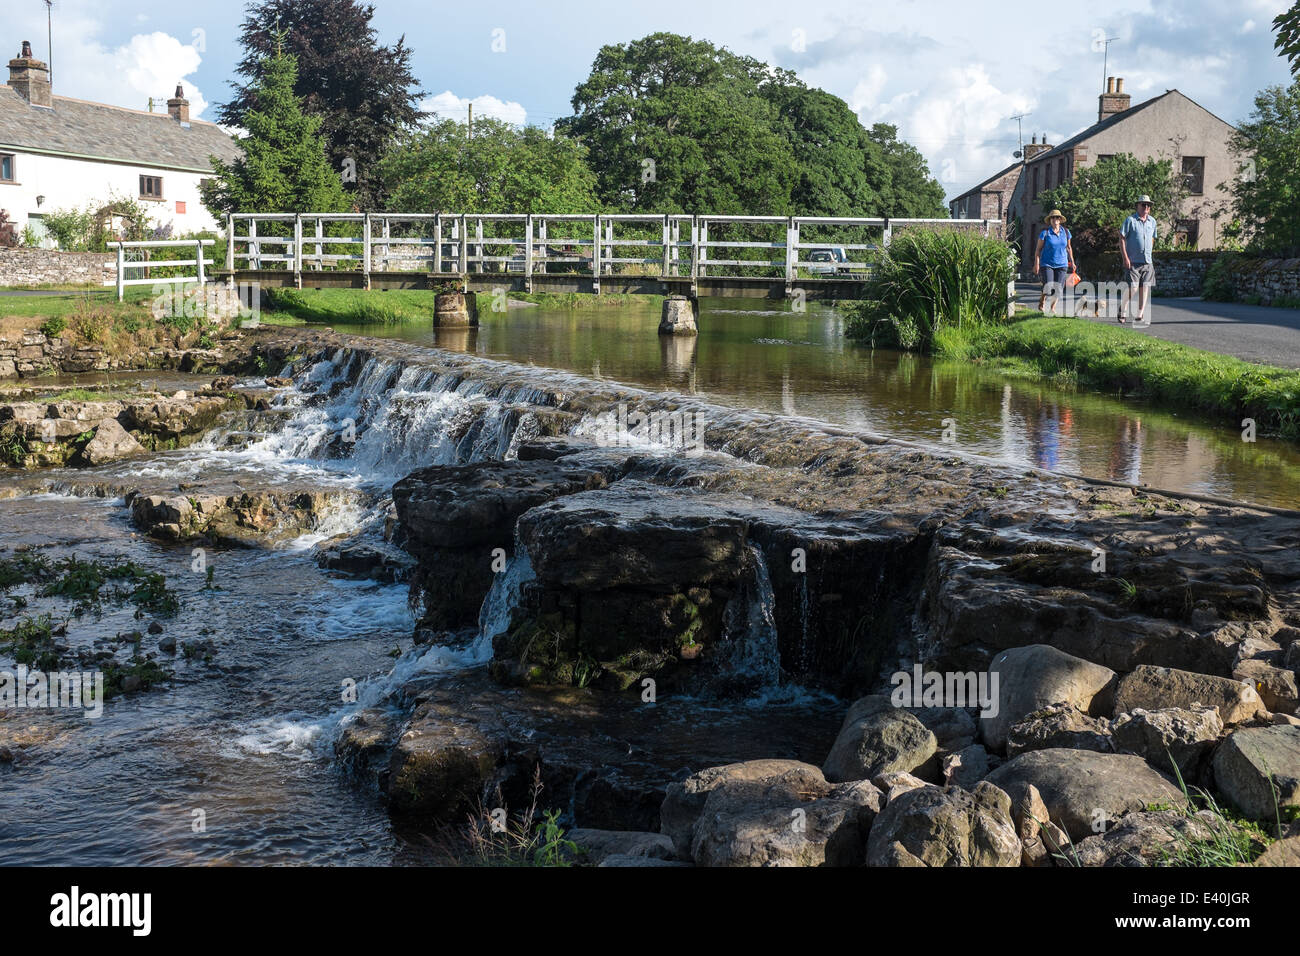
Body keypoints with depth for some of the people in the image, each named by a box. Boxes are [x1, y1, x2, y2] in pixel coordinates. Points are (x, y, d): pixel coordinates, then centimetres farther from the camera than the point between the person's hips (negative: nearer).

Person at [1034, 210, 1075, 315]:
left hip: (1061, 264, 3)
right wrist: (1036, 264, -8)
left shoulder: (1066, 232, 6)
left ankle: (1053, 307, 15)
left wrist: (1072, 262, 19)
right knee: (1048, 287, -14)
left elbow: (1069, 247, 18)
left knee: (1059, 287, -2)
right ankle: (1042, 300, 17)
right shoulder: (1045, 233, -5)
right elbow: (1038, 249, -2)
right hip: (1047, 264, -3)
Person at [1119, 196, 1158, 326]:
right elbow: (1122, 238, -7)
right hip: (1133, 261, -5)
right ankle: (1122, 313, 6)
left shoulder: (1152, 221, 13)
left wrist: (1150, 254, 18)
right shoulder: (1130, 220, -4)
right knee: (1133, 288, -11)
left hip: (1147, 261, 6)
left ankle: (1140, 316, 7)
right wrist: (1125, 258, -13)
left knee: (1145, 288, 3)